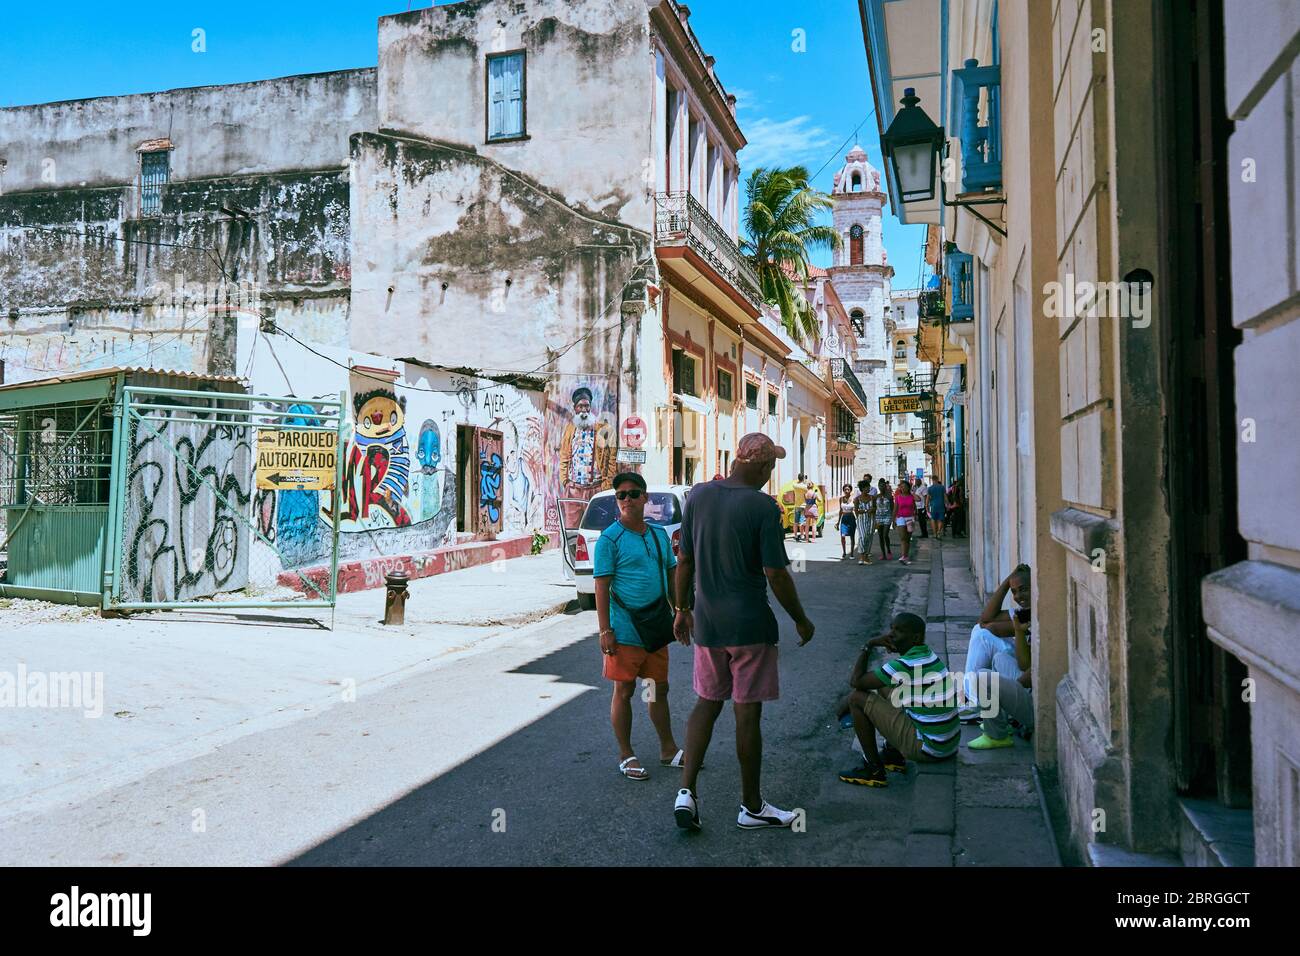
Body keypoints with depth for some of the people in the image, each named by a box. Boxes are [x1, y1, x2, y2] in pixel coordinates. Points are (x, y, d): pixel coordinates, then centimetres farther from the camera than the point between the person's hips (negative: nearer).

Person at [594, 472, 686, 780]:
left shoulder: (659, 534, 8)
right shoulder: (610, 539, -10)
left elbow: (671, 576, 17)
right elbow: (601, 587, -12)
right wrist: (605, 631, -16)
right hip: (625, 631, -6)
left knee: (660, 690, 16)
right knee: (624, 692, 5)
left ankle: (668, 749, 28)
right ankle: (626, 755, 18)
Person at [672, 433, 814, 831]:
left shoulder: (698, 497, 1)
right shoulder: (763, 507, -15)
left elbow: (685, 562, 5)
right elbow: (776, 574, -14)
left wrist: (683, 609, 16)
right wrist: (801, 620, -1)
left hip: (707, 623, 5)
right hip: (750, 625, -5)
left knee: (707, 702, 18)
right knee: (747, 713, 6)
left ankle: (686, 791, 8)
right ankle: (751, 807, 20)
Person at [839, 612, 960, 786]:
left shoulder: (906, 665, -21)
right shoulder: (928, 655, 8)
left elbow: (855, 681, -13)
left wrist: (868, 646, -3)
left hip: (928, 749, -9)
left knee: (856, 698, -6)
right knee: (884, 686, 21)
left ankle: (874, 770, 2)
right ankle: (893, 755, 24)